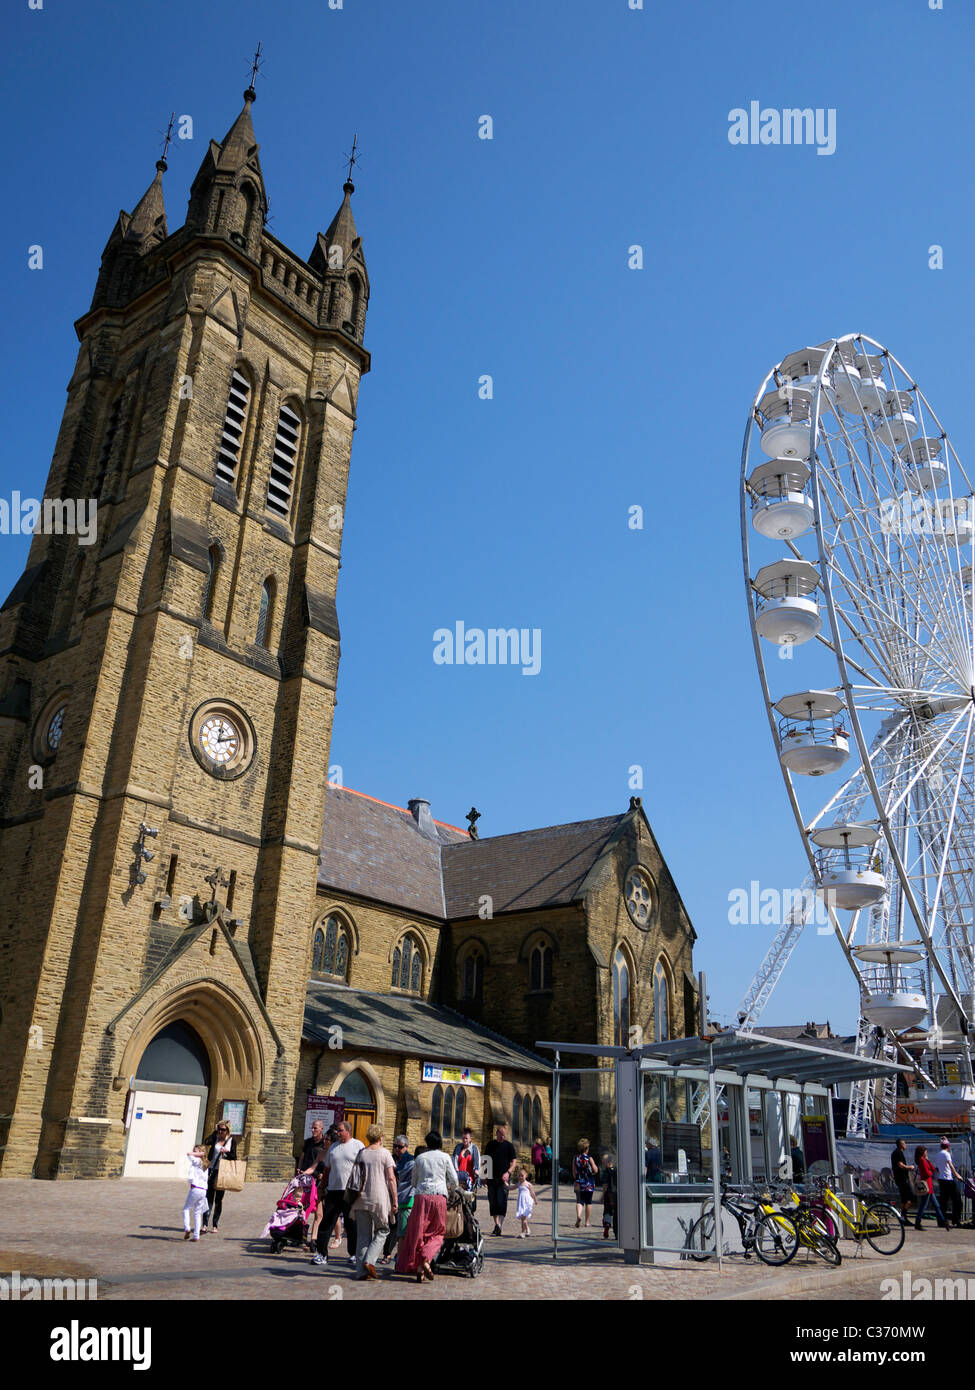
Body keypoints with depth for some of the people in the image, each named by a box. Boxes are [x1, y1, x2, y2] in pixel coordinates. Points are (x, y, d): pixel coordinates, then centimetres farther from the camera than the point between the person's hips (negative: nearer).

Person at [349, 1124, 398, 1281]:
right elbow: (391, 1178, -7)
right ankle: (369, 1261, -7)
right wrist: (395, 1200, -3)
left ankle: (361, 1270, 6)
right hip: (379, 1198, -4)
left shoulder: (360, 1153, 8)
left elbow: (354, 1177, 12)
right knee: (382, 1231, 10)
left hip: (361, 1198, 4)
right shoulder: (384, 1153, -3)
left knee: (363, 1234, 9)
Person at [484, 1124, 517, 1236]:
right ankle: (496, 1224, 17)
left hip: (504, 1178, -3)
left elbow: (513, 1161, 1)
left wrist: (508, 1172, -14)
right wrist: (484, 1174, 7)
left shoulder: (509, 1146, 1)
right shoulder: (490, 1145, 9)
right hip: (491, 1177, 3)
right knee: (493, 1202, 7)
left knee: (502, 1202, -12)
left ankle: (499, 1225, -16)